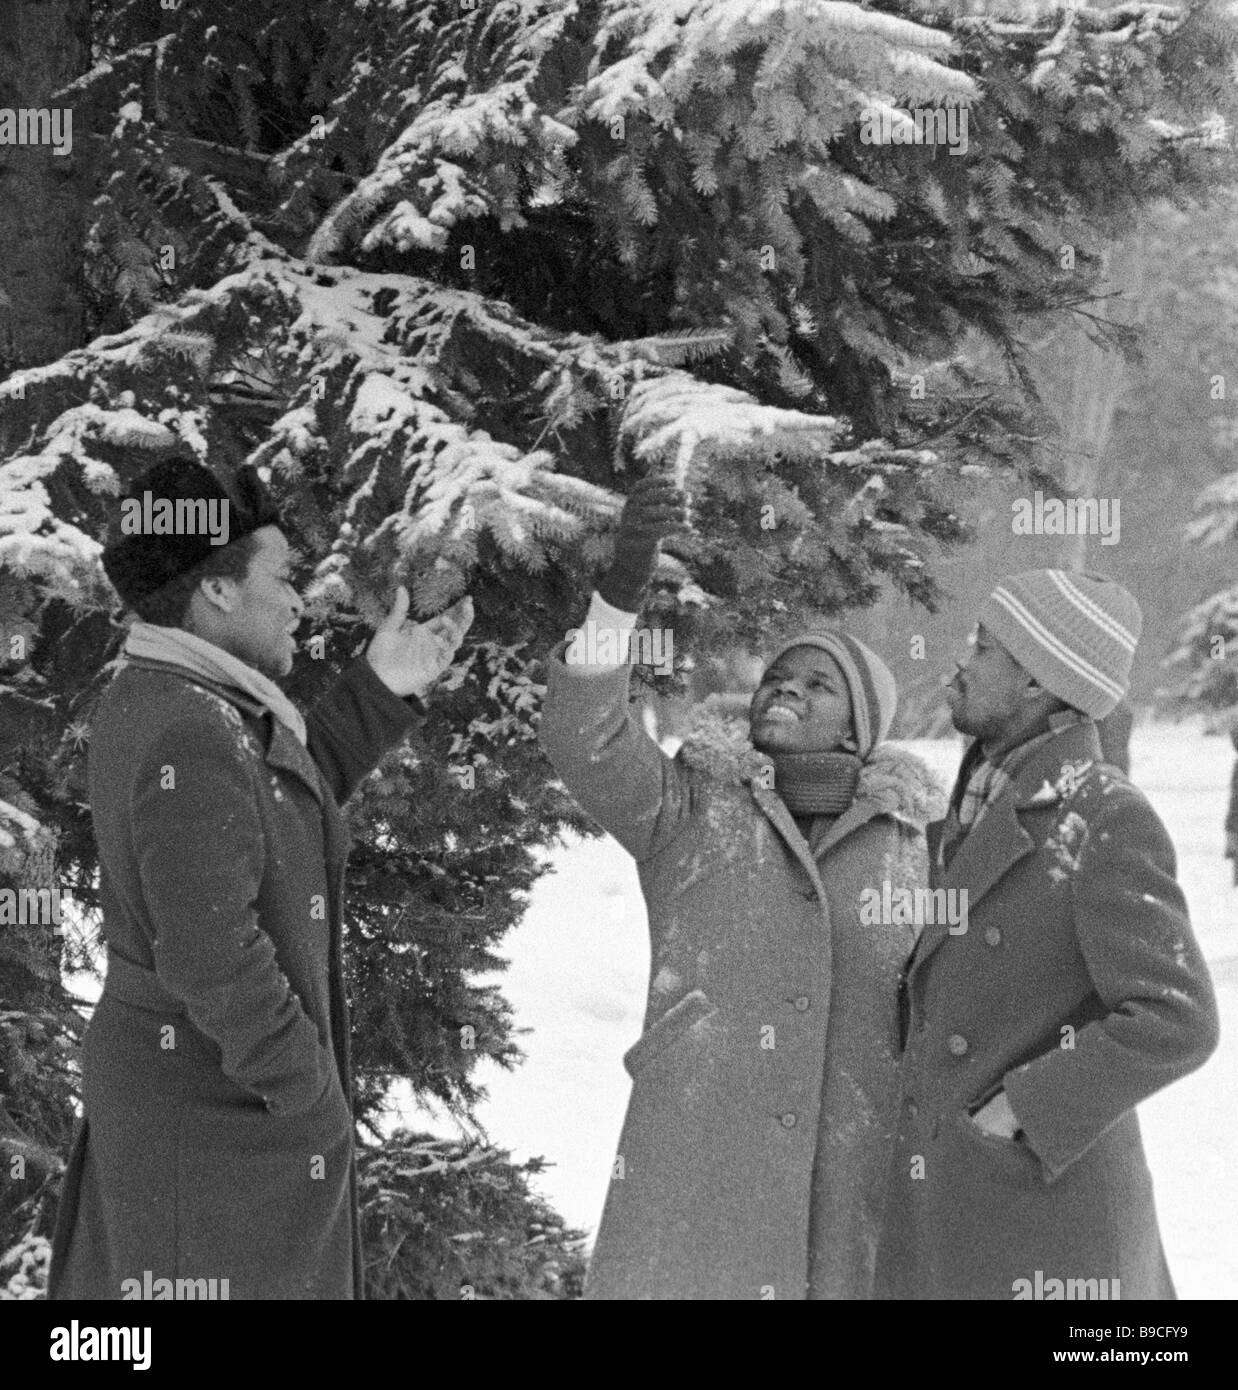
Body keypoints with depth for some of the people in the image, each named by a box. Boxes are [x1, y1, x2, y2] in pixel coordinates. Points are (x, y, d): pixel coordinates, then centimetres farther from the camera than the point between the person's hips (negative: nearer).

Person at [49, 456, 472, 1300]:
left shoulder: (148, 700, 7)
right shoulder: (193, 738, -25)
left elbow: (289, 808, 19)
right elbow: (210, 953, -28)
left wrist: (382, 692, 10)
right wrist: (311, 1095, -18)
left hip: (153, 1065, 10)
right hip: (223, 1104, -10)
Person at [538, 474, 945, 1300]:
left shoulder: (917, 837, 7)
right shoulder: (690, 810, 4)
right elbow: (584, 742, -13)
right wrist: (623, 590, -26)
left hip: (858, 1183, 1)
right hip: (697, 1167, -1)